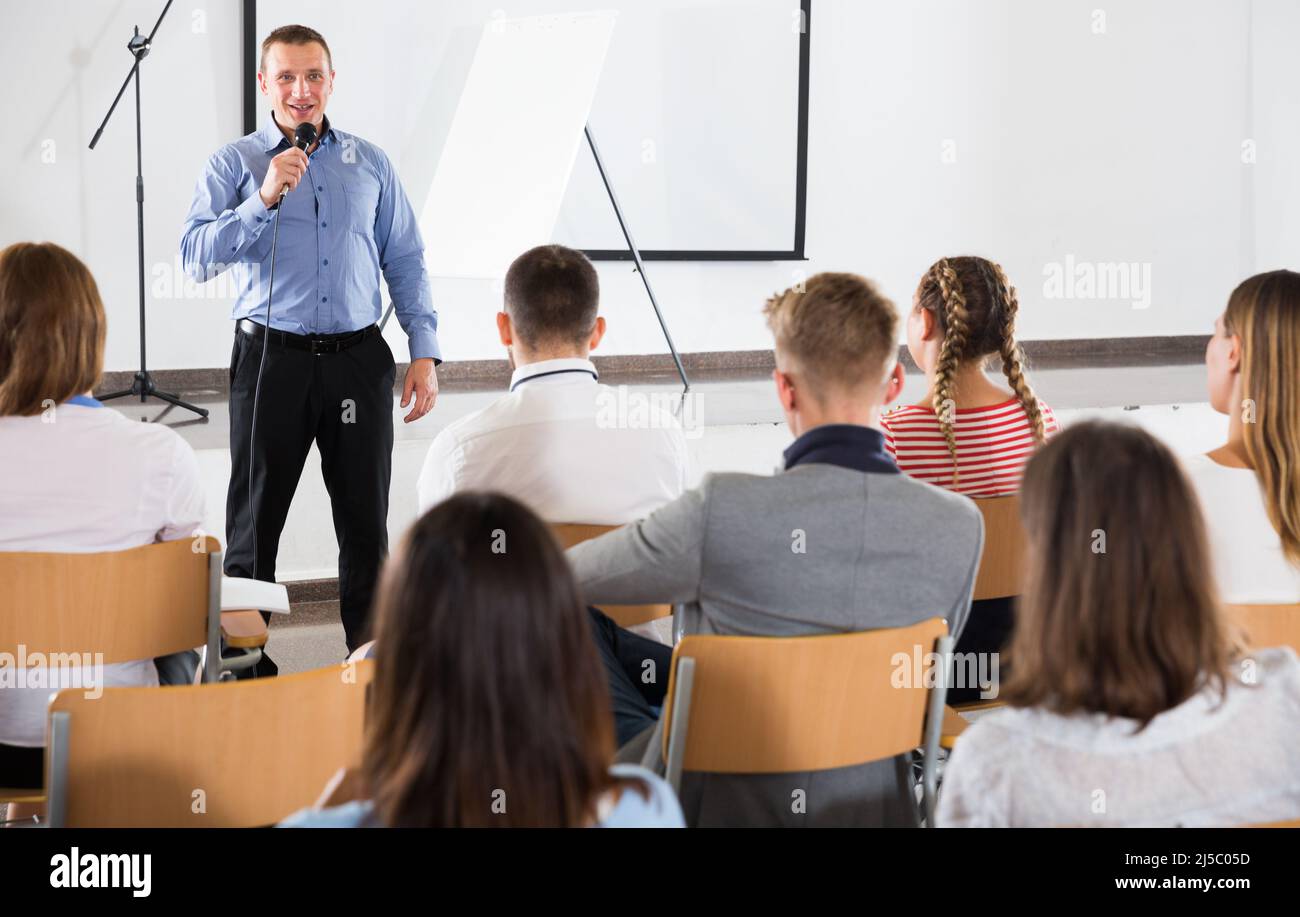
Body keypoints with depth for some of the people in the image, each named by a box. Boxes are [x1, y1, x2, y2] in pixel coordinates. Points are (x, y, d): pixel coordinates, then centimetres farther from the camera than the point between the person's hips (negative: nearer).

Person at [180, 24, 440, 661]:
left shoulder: (370, 163, 11)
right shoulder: (235, 163, 3)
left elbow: (405, 262, 12)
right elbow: (195, 257, -8)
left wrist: (425, 352, 3)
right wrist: (265, 198, -18)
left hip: (359, 360, 2)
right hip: (272, 361, -2)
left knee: (366, 523, 7)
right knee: (255, 521, 4)